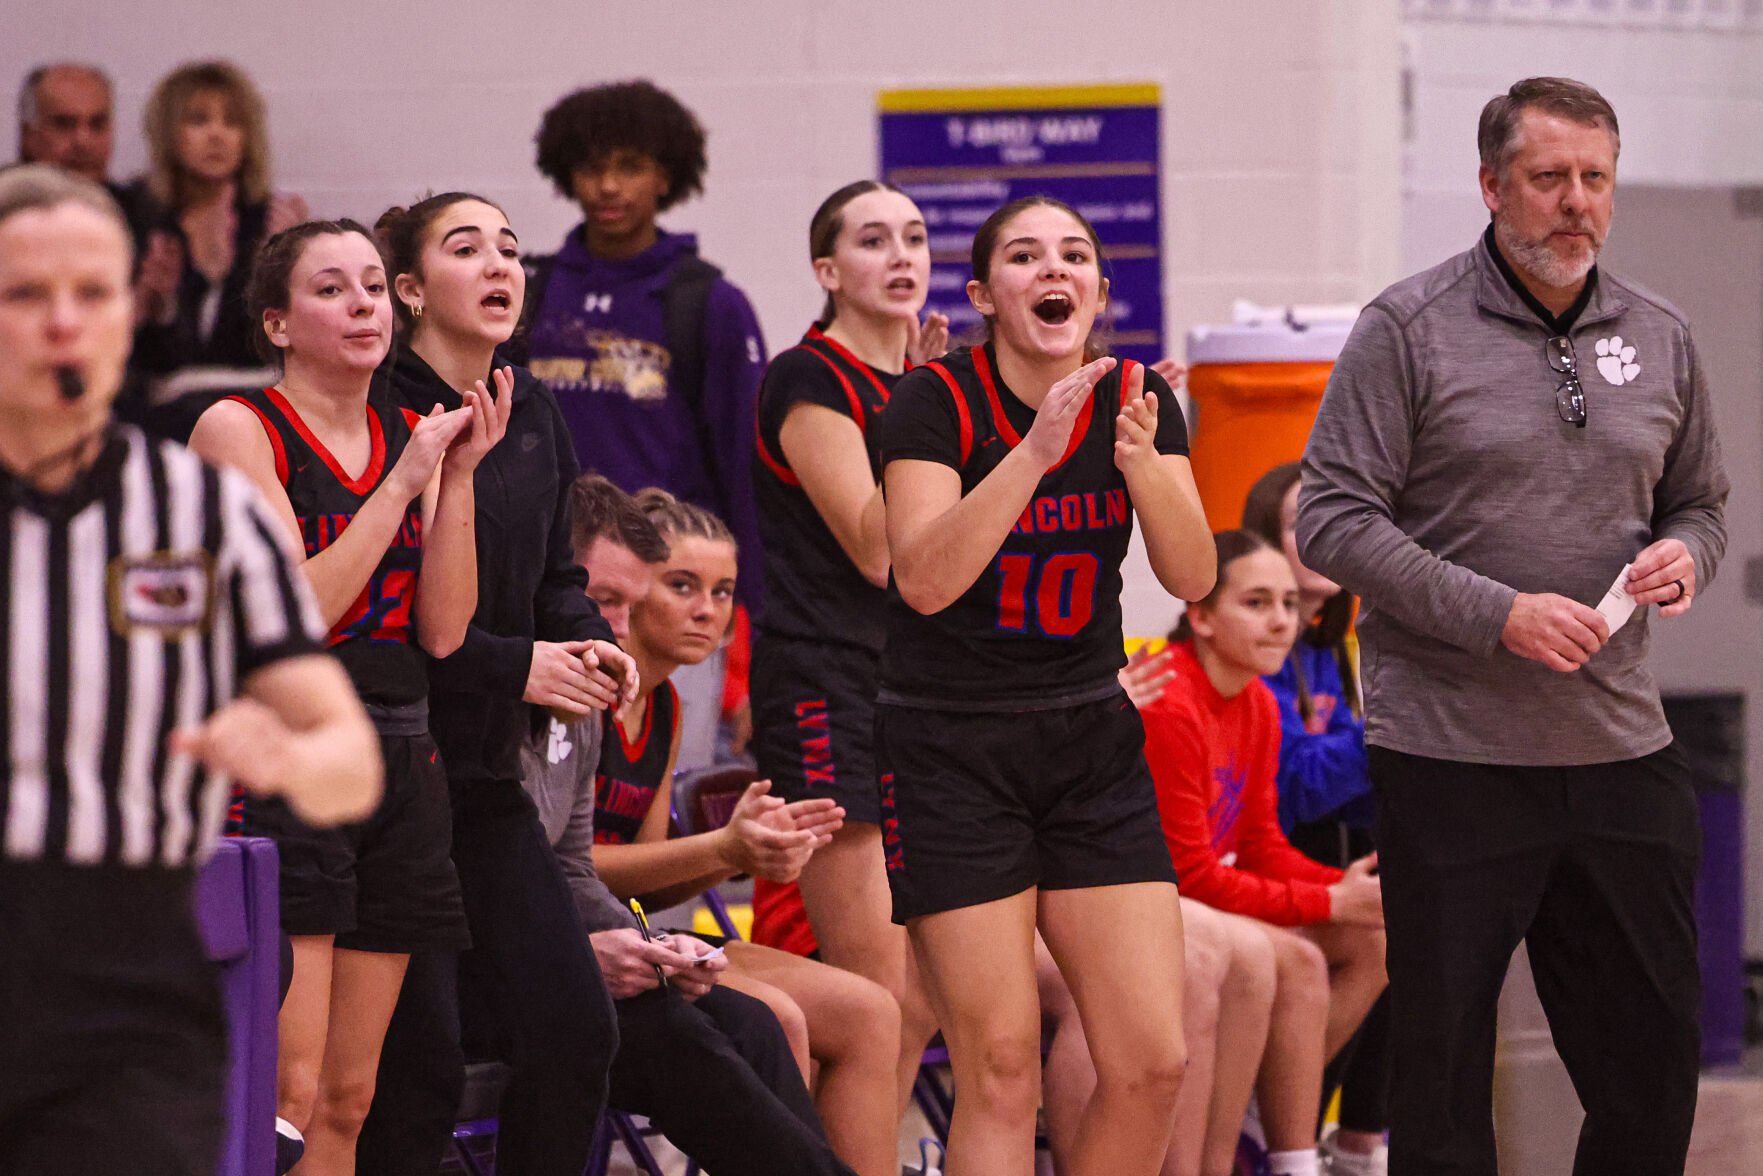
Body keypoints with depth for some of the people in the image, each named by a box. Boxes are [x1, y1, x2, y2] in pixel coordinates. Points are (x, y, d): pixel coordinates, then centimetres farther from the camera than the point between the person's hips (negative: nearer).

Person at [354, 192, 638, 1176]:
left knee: (576, 1031, 4)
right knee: (419, 1060, -7)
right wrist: (514, 666, -17)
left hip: (487, 769, 8)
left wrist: (591, 645, -1)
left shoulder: (534, 414, 11)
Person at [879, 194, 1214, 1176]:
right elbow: (923, 577, -25)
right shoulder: (939, 403, -11)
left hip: (1093, 744, 4)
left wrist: (1142, 460, -25)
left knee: (1154, 1065, -3)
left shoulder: (1139, 400, 2)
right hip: (953, 753, -4)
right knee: (1002, 1070, -7)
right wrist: (1035, 450, -32)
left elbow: (1192, 577, -7)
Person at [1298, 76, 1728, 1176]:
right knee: (1443, 1074, 2)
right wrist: (1499, 615, -17)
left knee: (1653, 1064, 7)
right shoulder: (1408, 329, -5)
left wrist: (1684, 554, -2)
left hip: (1623, 754, 5)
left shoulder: (1660, 338, 11)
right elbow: (1334, 520, -9)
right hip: (1452, 751, -4)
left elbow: (1700, 502, 23)